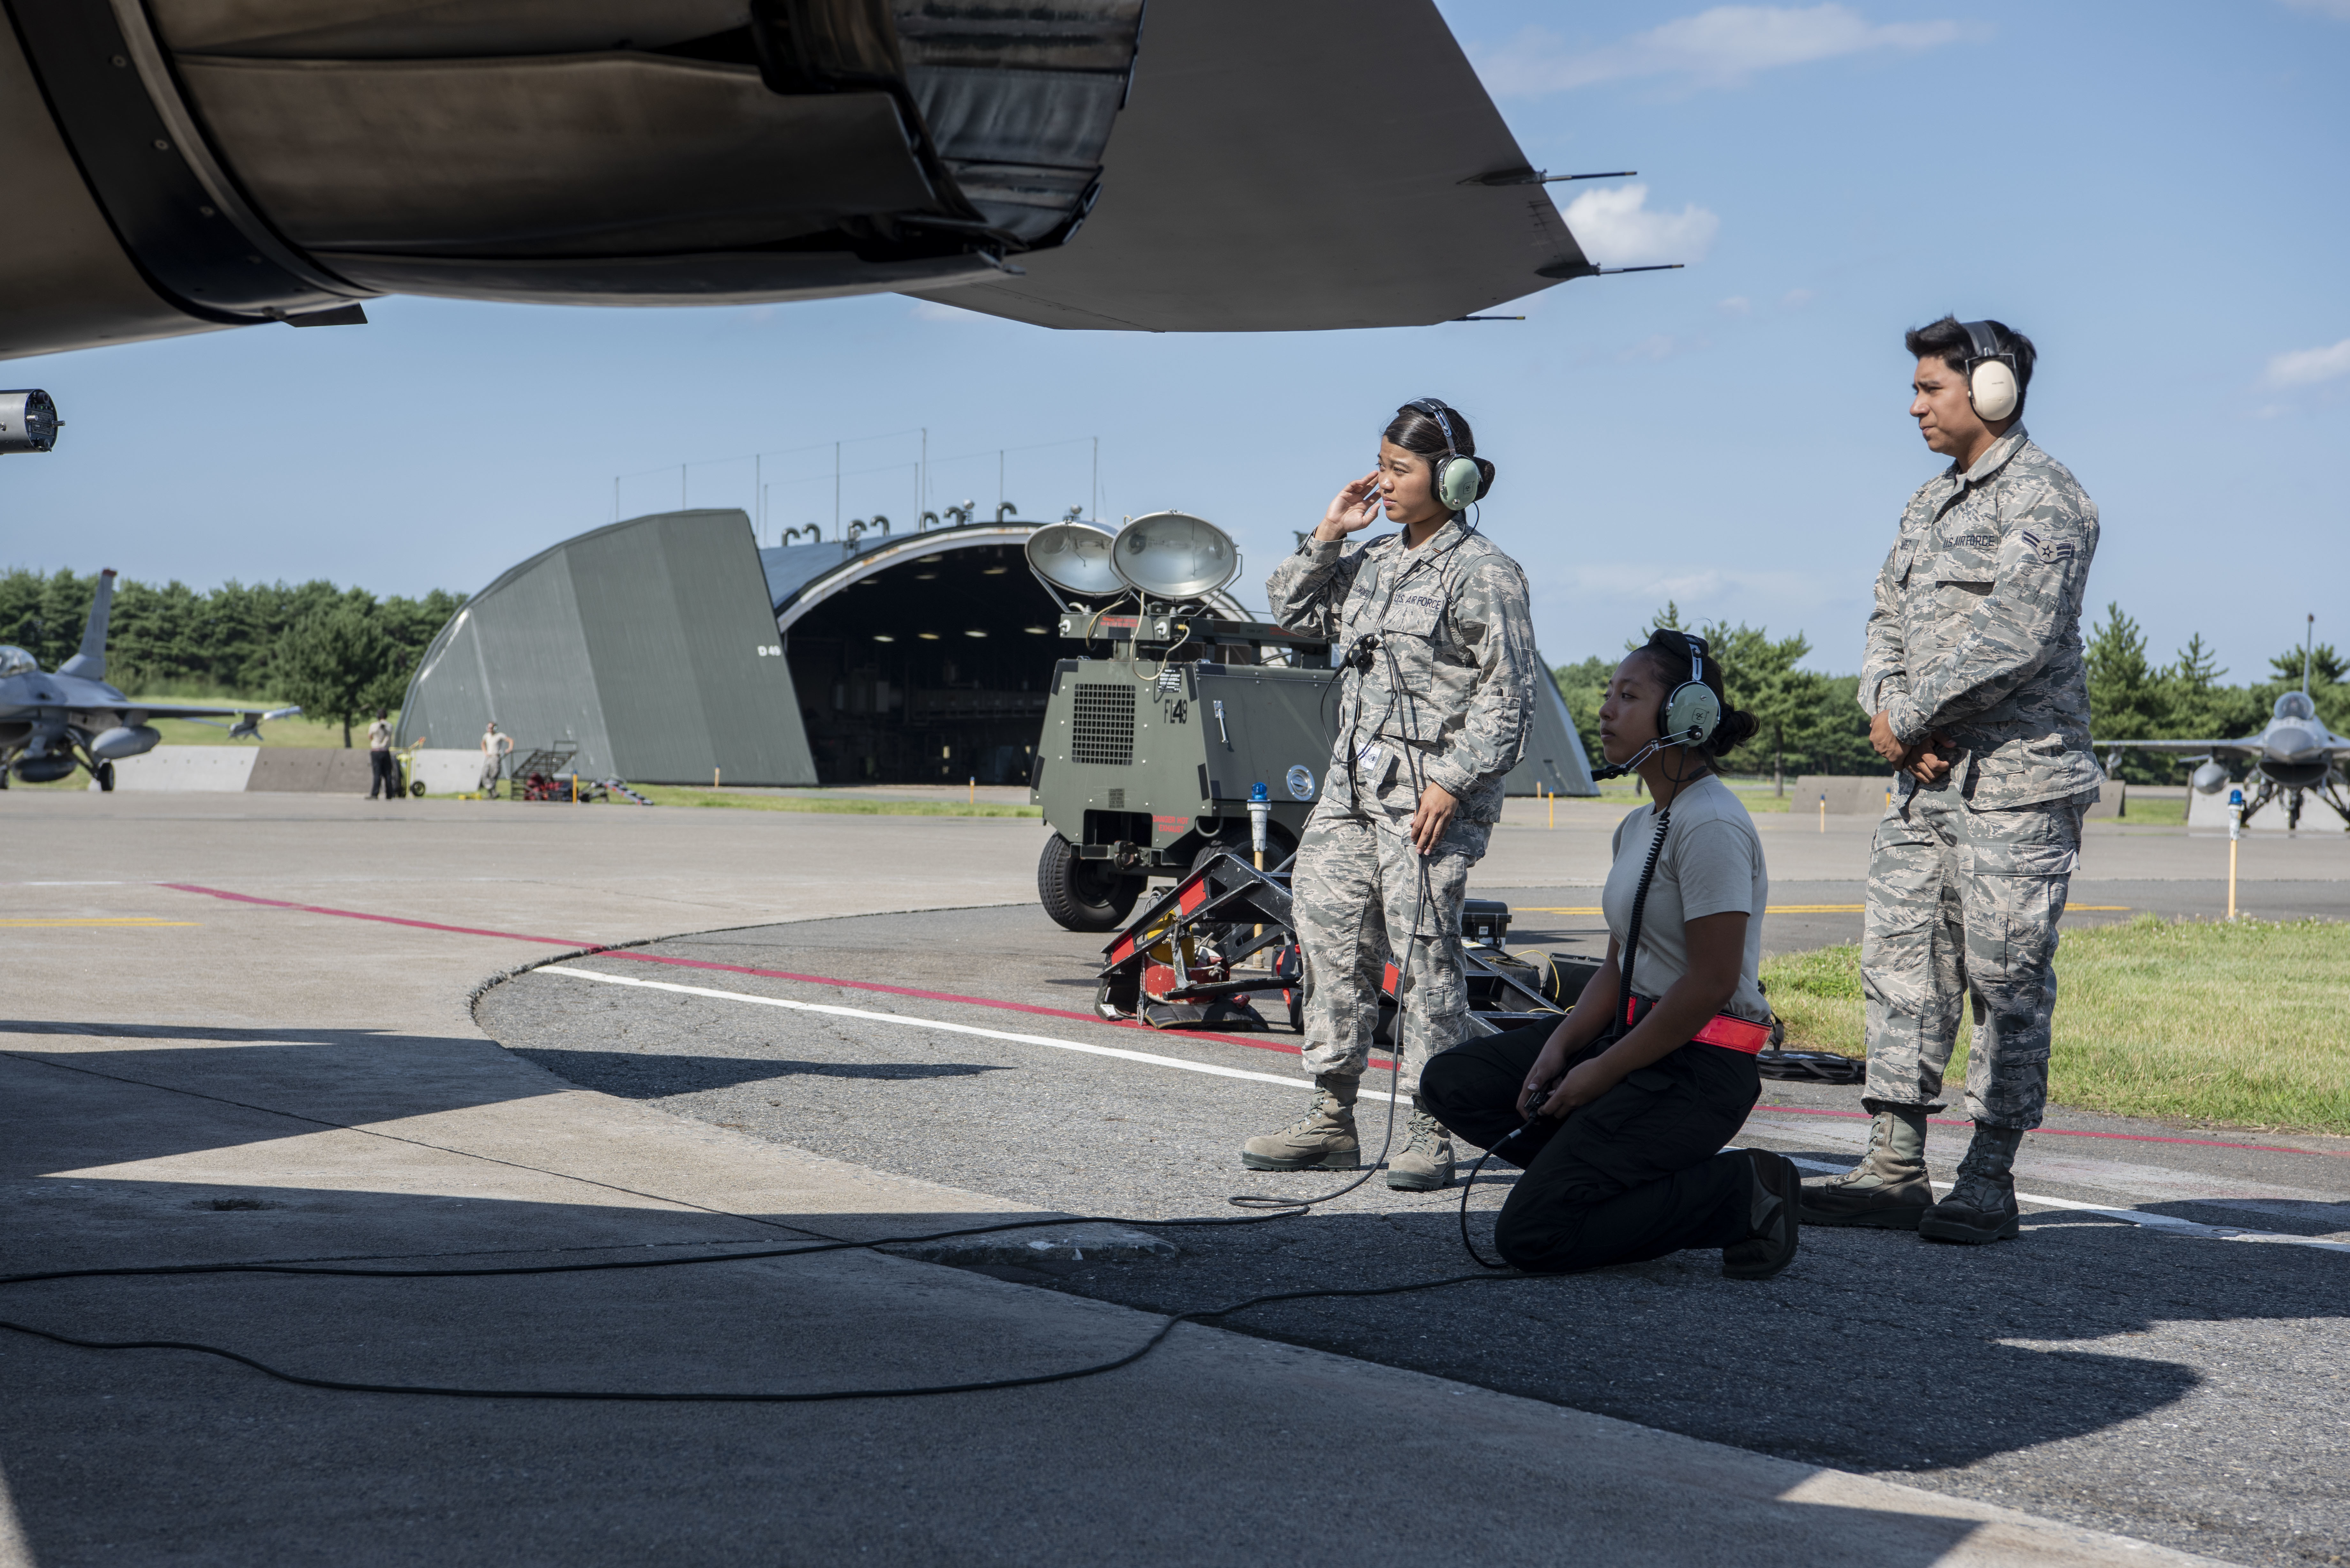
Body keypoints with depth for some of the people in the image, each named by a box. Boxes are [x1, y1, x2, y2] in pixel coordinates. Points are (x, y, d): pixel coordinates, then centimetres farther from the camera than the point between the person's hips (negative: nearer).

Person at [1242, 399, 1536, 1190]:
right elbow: (1293, 610, 23)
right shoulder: (1373, 561, 15)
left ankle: (1431, 1134, 1)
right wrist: (1327, 535, 11)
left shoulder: (1482, 573, -7)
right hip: (1354, 782, 8)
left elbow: (1507, 695, -10)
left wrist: (1452, 784, -17)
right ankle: (1332, 1119, 16)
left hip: (1432, 790, -8)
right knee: (1332, 939, 7)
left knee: (1424, 954, -7)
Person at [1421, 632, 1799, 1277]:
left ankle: (1740, 1193, -5)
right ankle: (1625, 1180, 5)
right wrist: (1559, 1047, -3)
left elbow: (1711, 985, -22)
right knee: (1452, 1082, 4)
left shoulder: (1710, 826, -18)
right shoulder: (1638, 826, 13)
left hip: (1698, 1066, -10)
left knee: (1531, 1236, -16)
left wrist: (1603, 1074, -16)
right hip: (1634, 1030, 10)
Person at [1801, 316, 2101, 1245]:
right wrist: (1886, 709, -3)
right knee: (1901, 963, 7)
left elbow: (2014, 639, -19)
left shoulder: (2043, 498, -9)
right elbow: (1889, 619, 18)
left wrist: (1908, 717, -13)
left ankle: (1990, 1185, 1)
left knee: (2005, 978, -4)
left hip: (2016, 783, -9)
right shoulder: (1929, 503, 19)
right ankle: (1895, 1170, 12)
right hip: (1927, 782, 9)